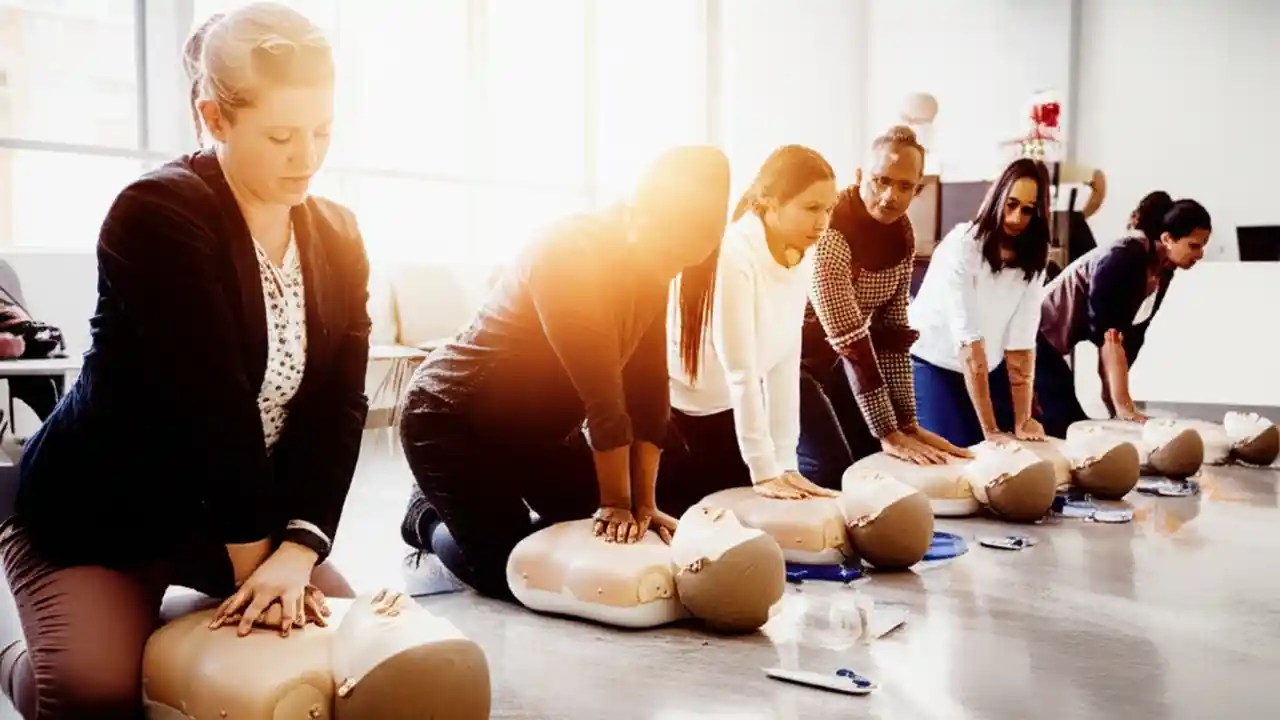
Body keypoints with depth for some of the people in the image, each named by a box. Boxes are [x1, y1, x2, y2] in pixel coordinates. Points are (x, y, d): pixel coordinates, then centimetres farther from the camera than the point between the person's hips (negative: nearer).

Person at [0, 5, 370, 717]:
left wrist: (296, 551, -23)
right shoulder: (158, 215, -23)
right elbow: (212, 403, -26)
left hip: (251, 508, 6)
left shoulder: (338, 240, -2)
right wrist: (252, 563, -23)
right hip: (96, 511, -6)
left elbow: (341, 408, -10)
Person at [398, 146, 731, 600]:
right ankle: (427, 516, 18)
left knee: (607, 544, 5)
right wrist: (618, 503, -26)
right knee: (511, 574, -11)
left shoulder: (649, 270, -5)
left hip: (539, 424, 8)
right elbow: (601, 393, -30)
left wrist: (642, 503, -12)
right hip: (454, 419, -8)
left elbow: (648, 388, -9)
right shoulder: (569, 252, -31)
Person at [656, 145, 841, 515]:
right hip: (668, 411, -7)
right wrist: (764, 472, -24)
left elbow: (786, 362, -5)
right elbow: (740, 370, -27)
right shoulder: (733, 256, -27)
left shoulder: (802, 257, -5)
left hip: (723, 412, 7)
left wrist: (787, 465, -6)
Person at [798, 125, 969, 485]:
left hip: (833, 356, 7)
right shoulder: (829, 230, -31)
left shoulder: (902, 235, -7)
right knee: (830, 470, -16)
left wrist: (909, 425, -9)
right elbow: (851, 341, -31)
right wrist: (889, 434, -28)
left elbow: (894, 335, -5)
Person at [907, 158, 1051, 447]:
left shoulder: (1032, 260, -8)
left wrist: (1022, 421, -22)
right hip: (932, 364, -5)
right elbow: (969, 342, -30)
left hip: (988, 368, 6)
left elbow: (1021, 342, -14)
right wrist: (989, 429, -33)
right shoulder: (962, 247, -26)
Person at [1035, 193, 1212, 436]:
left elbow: (1131, 334, 4)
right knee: (1064, 428, -11)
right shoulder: (1123, 258, -24)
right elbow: (1109, 335, -27)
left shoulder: (1163, 271, 3)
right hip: (1033, 338, -9)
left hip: (1050, 346, 9)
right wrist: (1123, 405, -28)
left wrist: (1115, 398, -1)